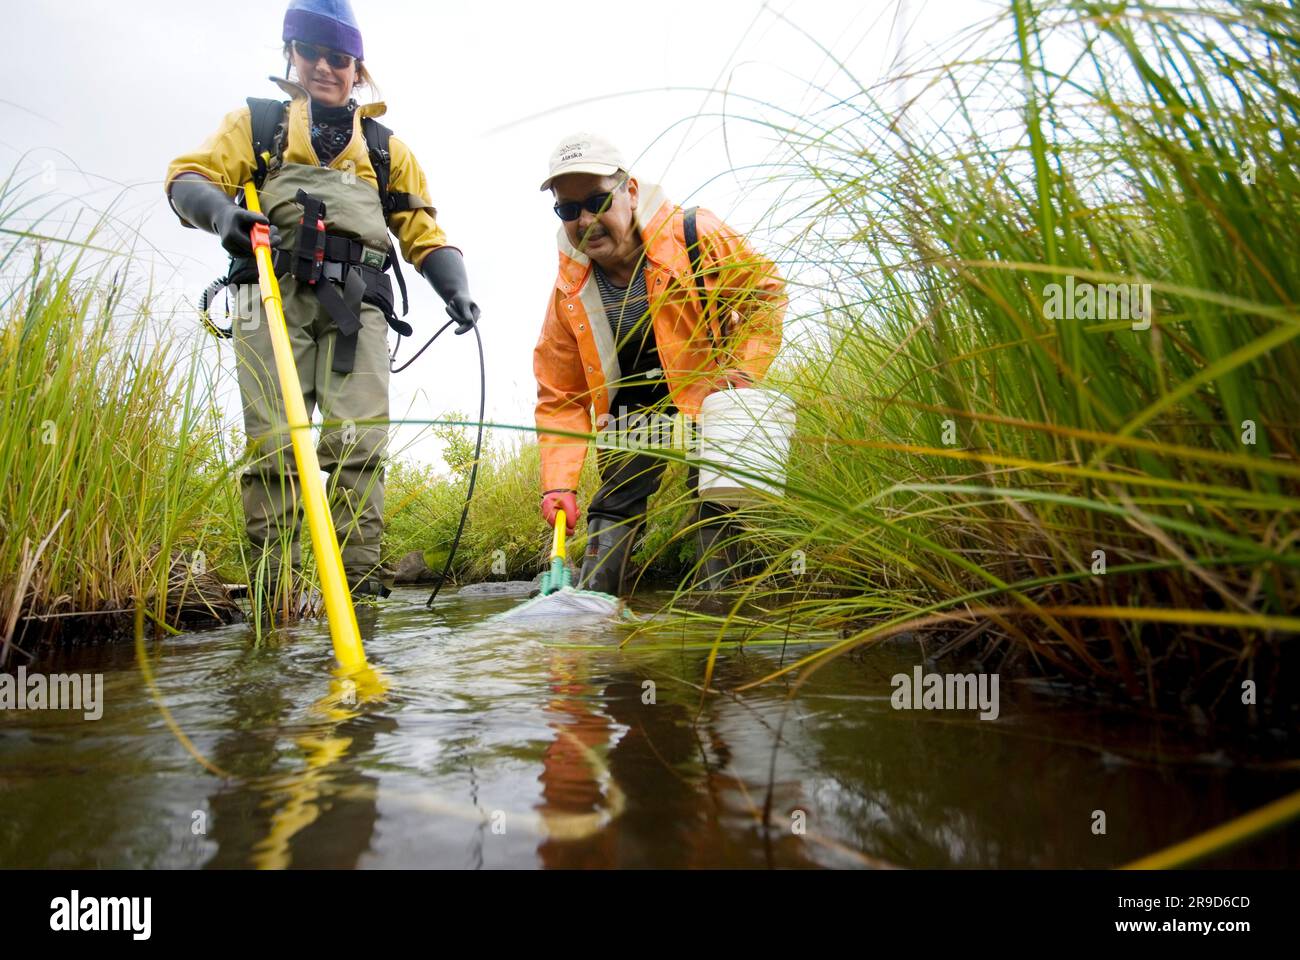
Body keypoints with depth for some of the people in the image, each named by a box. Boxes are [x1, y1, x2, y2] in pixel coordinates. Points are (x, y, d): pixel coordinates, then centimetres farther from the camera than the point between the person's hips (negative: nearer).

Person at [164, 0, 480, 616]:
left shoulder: (386, 148, 26)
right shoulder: (256, 122, 24)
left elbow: (423, 234, 19)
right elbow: (189, 177, 11)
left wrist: (456, 290, 0)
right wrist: (220, 211, -13)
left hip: (355, 304, 1)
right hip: (274, 294, 0)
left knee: (359, 444, -13)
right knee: (273, 447, -9)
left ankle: (361, 582, -12)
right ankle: (273, 589, -6)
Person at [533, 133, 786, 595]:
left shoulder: (697, 237, -22)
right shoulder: (569, 293, -12)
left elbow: (766, 292, -7)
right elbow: (559, 398, -9)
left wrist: (745, 367, -21)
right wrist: (558, 482, -21)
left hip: (710, 392, -2)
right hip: (632, 408, 3)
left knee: (715, 503, -7)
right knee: (614, 503, 1)